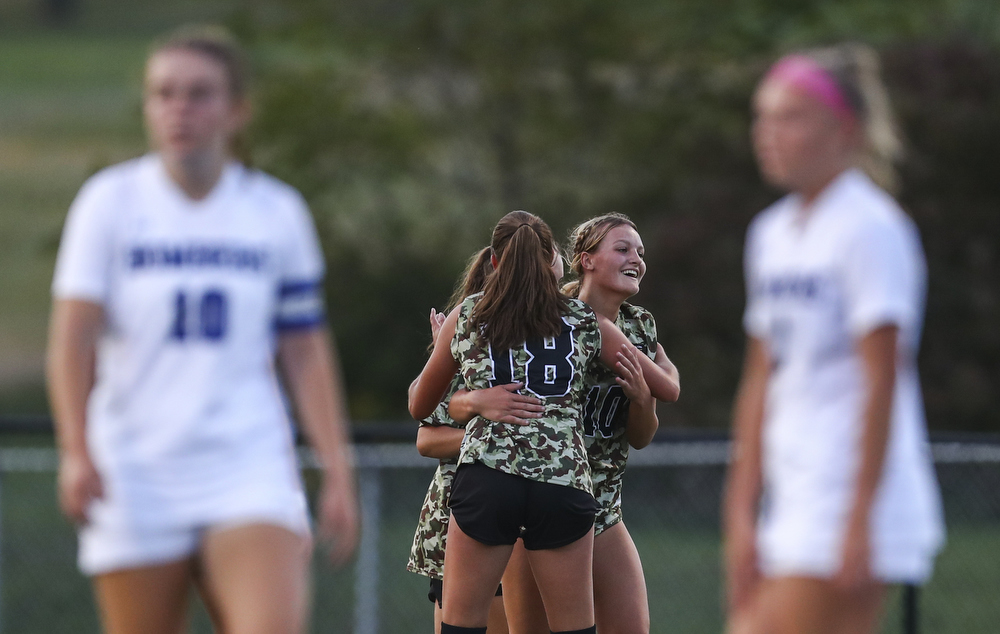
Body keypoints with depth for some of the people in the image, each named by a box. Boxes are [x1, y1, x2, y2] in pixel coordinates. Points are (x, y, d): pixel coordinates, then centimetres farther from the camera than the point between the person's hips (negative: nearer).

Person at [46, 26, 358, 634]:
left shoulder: (279, 213, 7)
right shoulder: (110, 201, 2)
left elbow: (306, 352, 11)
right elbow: (73, 334, -4)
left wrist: (338, 473, 5)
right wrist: (77, 452, -17)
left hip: (250, 467, 0)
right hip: (135, 476, 0)